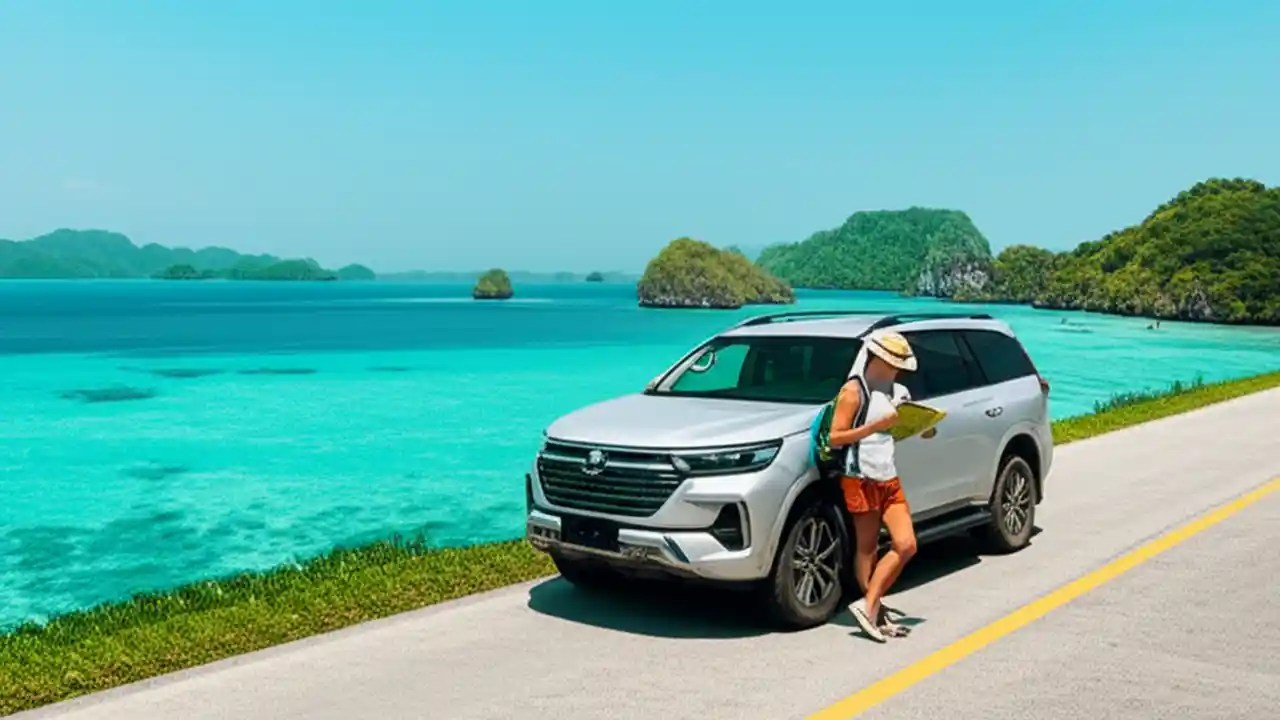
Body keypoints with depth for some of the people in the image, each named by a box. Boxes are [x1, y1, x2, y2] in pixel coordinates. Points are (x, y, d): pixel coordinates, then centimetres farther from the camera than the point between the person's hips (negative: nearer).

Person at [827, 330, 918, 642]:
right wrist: (877, 425, -20)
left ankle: (870, 608, 5)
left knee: (906, 545, -1)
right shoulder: (853, 391, -8)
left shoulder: (895, 391, 14)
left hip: (890, 478, 7)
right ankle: (874, 610, 10)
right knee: (867, 548, 1)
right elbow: (835, 437, -13)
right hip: (861, 478, -7)